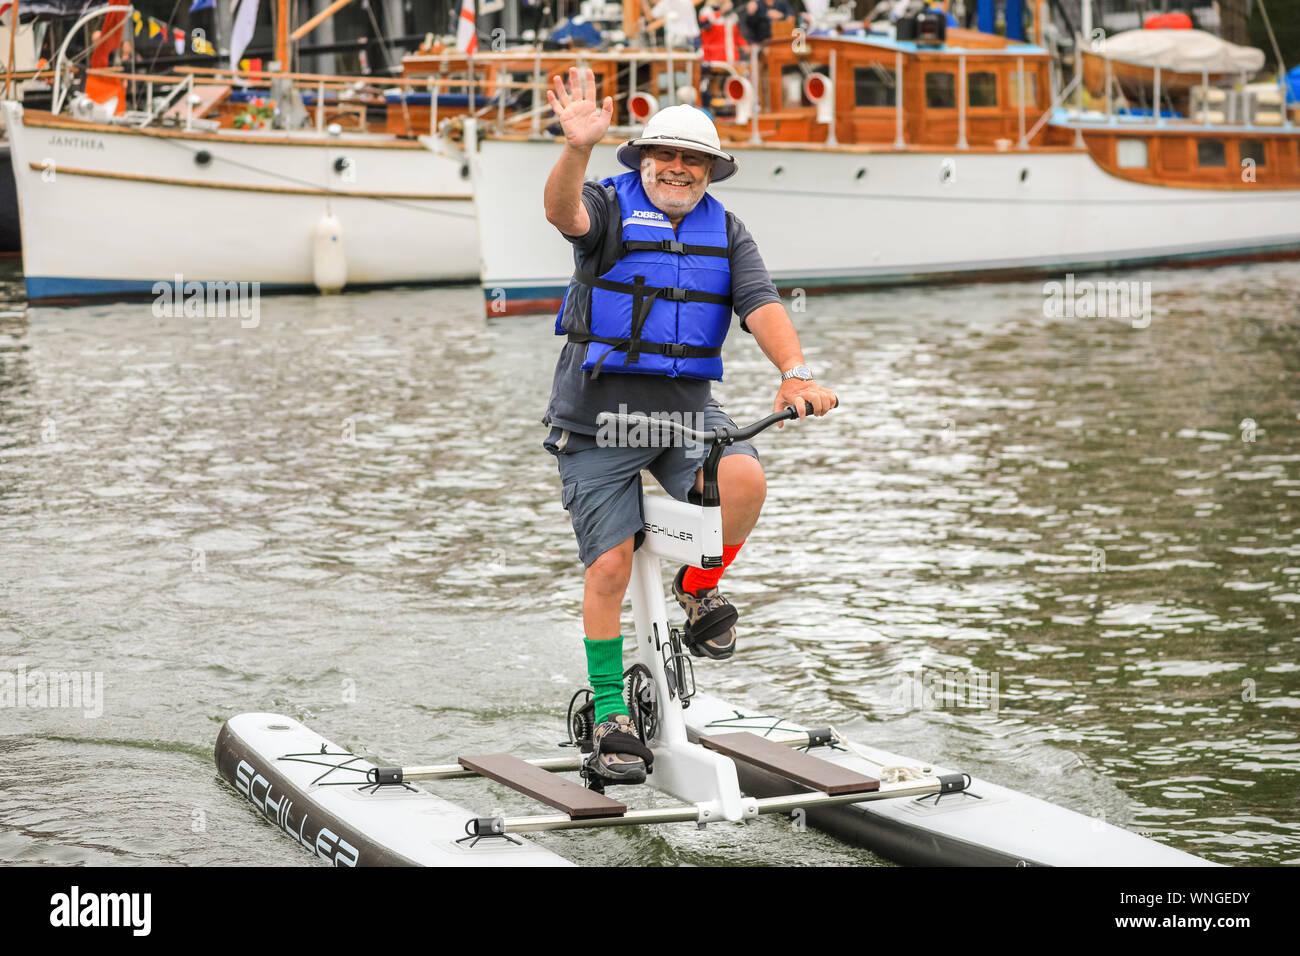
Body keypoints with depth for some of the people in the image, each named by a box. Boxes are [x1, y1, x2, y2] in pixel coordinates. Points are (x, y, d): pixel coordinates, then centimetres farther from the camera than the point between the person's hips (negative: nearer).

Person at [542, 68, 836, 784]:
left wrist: (796, 372, -24)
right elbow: (564, 213, -27)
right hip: (598, 415, -2)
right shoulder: (609, 206, -3)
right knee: (610, 565, -6)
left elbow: (760, 303, -5)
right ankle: (611, 715, 8)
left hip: (687, 408, 3)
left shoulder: (724, 229, 8)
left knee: (743, 479, -27)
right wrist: (577, 148, -48)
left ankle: (699, 588, 1)